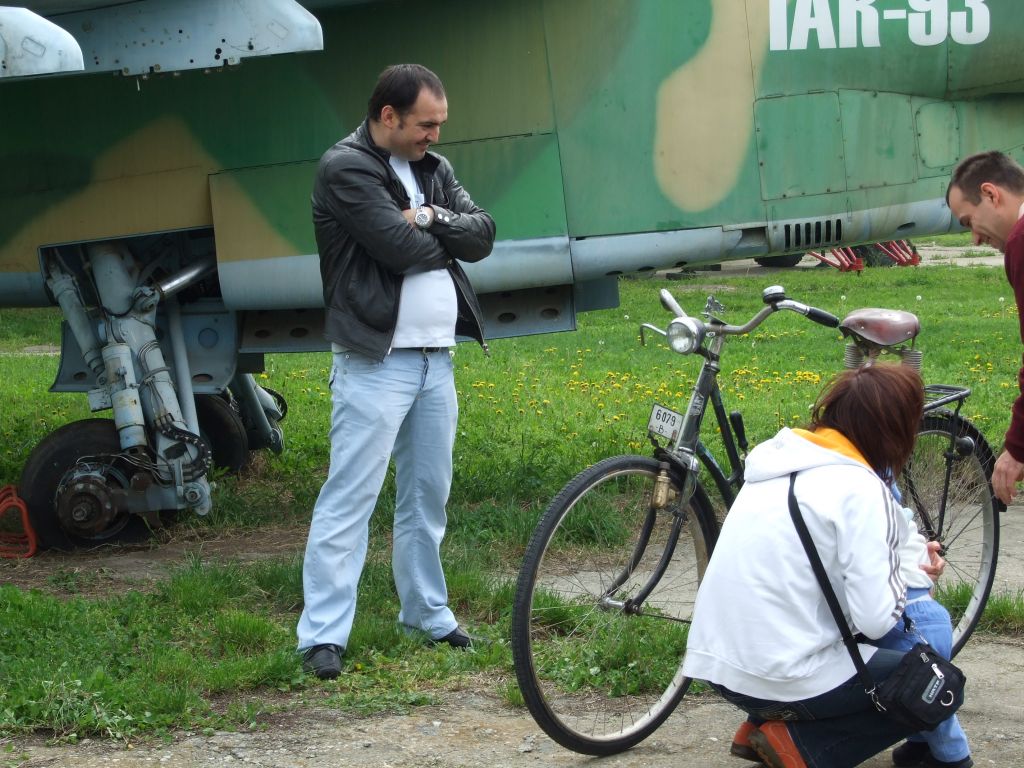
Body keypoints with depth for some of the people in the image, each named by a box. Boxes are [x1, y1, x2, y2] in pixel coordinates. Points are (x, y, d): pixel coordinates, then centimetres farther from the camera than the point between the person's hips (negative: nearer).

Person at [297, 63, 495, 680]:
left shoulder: (434, 168, 15)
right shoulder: (346, 168, -10)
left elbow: (483, 235, 6)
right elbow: (400, 247, -20)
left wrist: (435, 220, -13)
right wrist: (448, 236, -1)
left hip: (437, 359, 8)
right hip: (375, 362, -8)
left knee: (429, 495, 15)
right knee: (351, 498, -9)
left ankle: (427, 611, 27)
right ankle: (324, 634, -8)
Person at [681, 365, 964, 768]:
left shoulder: (778, 459, 9)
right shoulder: (861, 490, -14)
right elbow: (874, 619, -17)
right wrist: (911, 570, 4)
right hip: (784, 678, -8)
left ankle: (761, 723, 14)